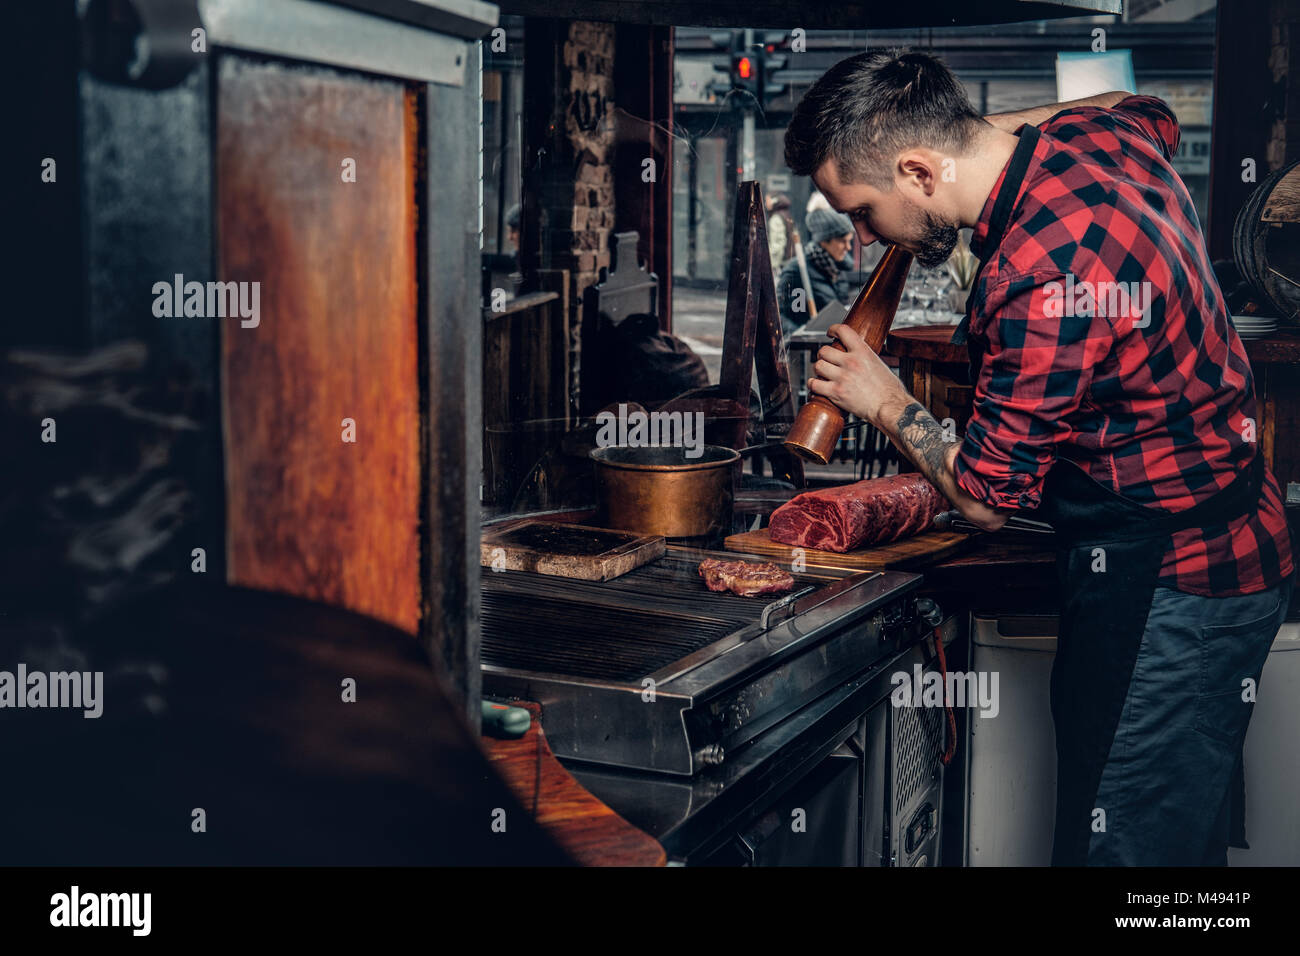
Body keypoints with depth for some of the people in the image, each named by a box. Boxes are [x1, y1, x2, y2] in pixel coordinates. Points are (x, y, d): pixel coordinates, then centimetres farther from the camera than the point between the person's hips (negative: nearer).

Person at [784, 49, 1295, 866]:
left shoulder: (1045, 276, -30)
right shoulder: (1101, 133, -2)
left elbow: (985, 497, -19)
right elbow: (1155, 111, 27)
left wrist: (887, 402, -1)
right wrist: (981, 126, 16)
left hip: (1166, 585, -10)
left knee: (1119, 842, 0)